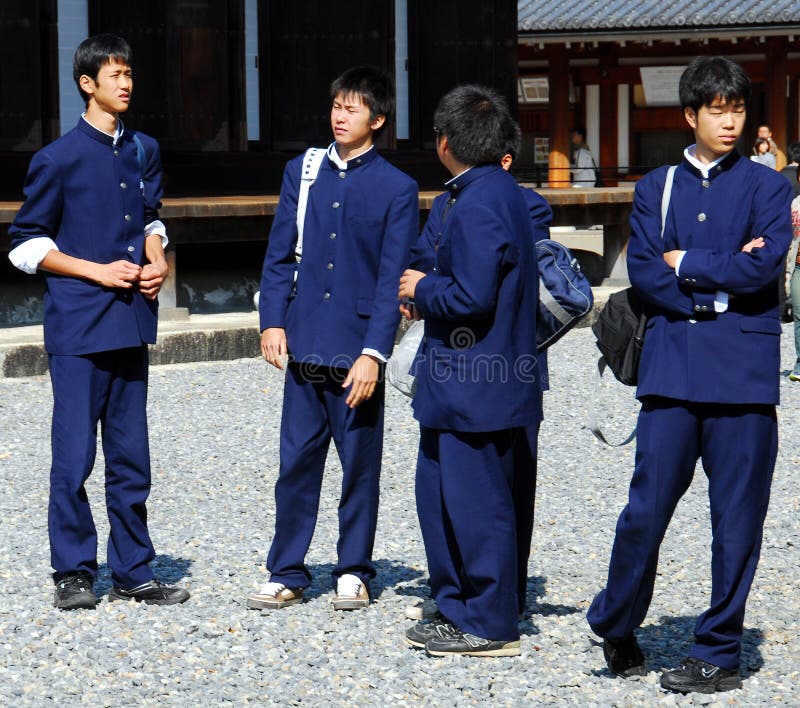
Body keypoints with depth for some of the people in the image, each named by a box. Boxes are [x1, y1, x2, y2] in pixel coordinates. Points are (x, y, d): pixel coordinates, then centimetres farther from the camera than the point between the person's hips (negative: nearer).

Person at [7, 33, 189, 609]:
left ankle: (133, 571, 17)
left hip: (131, 320, 6)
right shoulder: (59, 159, -6)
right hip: (78, 324, -5)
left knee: (131, 456, 10)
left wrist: (156, 260, 5)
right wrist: (97, 271, -11)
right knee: (74, 455, -3)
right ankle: (74, 573, 7)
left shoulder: (144, 151, 10)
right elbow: (26, 244, -2)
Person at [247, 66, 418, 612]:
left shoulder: (397, 189, -1)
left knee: (360, 465, 6)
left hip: (357, 351, -2)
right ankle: (287, 574, 13)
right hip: (305, 345, 2)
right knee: (297, 463, 5)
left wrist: (374, 351, -12)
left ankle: (354, 573, 18)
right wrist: (273, 320, -1)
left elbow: (392, 279, -5)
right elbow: (279, 256, 10)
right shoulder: (302, 172, 9)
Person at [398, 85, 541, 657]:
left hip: (476, 387, -10)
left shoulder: (479, 205, -20)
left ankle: (491, 626, 8)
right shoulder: (496, 192, 13)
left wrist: (423, 289, -10)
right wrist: (428, 296, 11)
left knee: (476, 503, -1)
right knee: (439, 493, 17)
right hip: (457, 382, 10)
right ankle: (457, 609, 26)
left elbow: (473, 297, -26)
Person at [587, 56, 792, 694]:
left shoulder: (766, 187, 6)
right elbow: (643, 271, 0)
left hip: (743, 374, -1)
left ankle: (720, 653, 12)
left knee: (737, 520, 2)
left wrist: (686, 264, -3)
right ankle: (616, 626, 19)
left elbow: (764, 267, -10)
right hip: (671, 370, 1)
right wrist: (718, 286, -7)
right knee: (646, 508, -1)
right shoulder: (657, 187, 12)